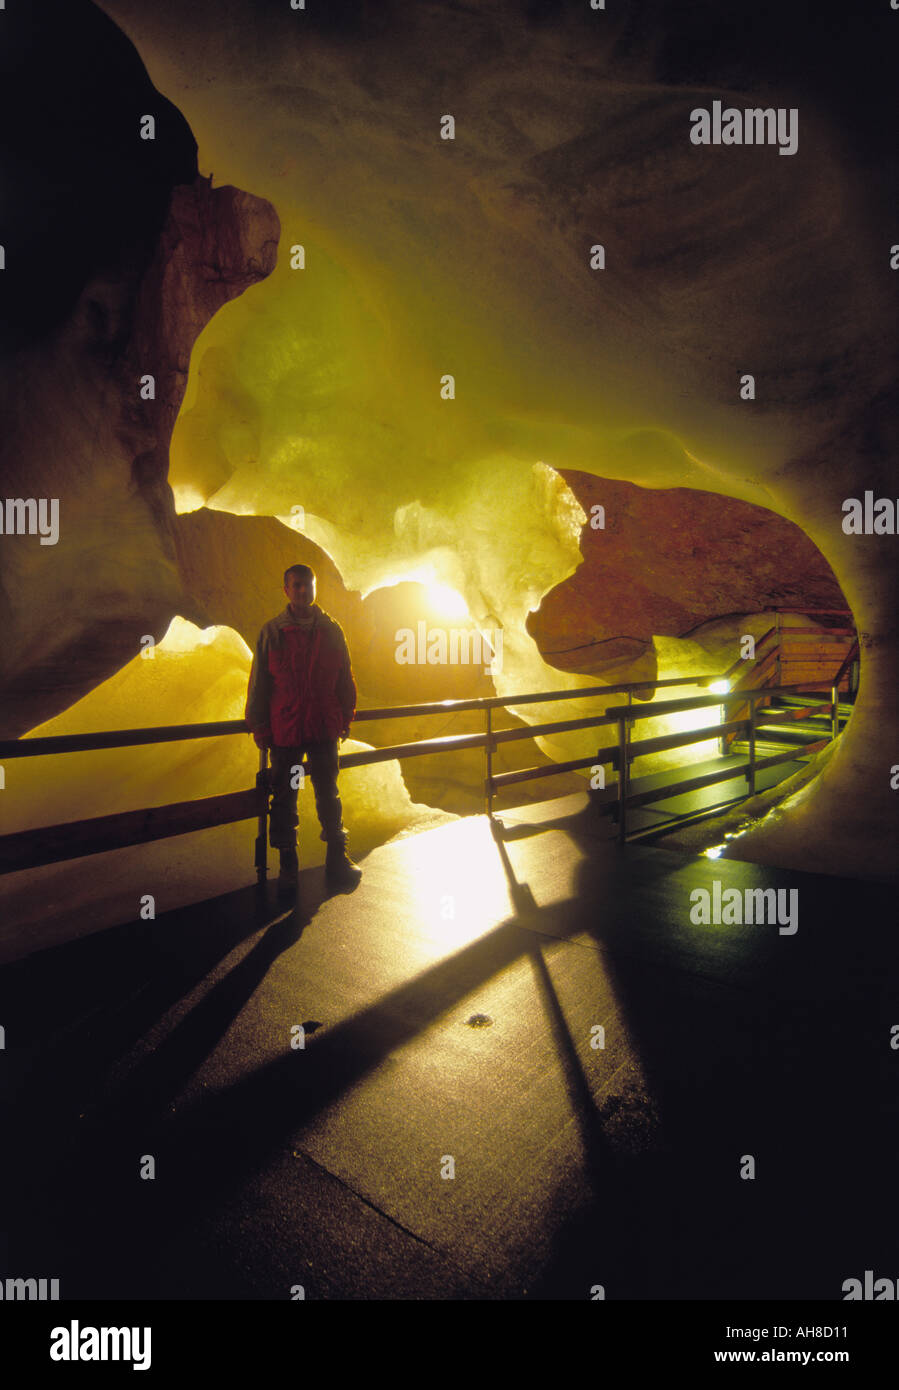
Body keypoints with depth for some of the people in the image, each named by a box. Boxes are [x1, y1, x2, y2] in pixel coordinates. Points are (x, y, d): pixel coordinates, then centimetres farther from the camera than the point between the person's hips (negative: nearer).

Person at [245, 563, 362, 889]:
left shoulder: (331, 630, 4)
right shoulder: (272, 632, -1)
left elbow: (344, 678, 11)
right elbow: (259, 681, 1)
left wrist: (345, 717, 10)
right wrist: (259, 727, -1)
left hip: (325, 728, 2)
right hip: (284, 729, -1)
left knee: (328, 794, 11)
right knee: (284, 798, 7)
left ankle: (337, 858, 23)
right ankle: (287, 864, 20)